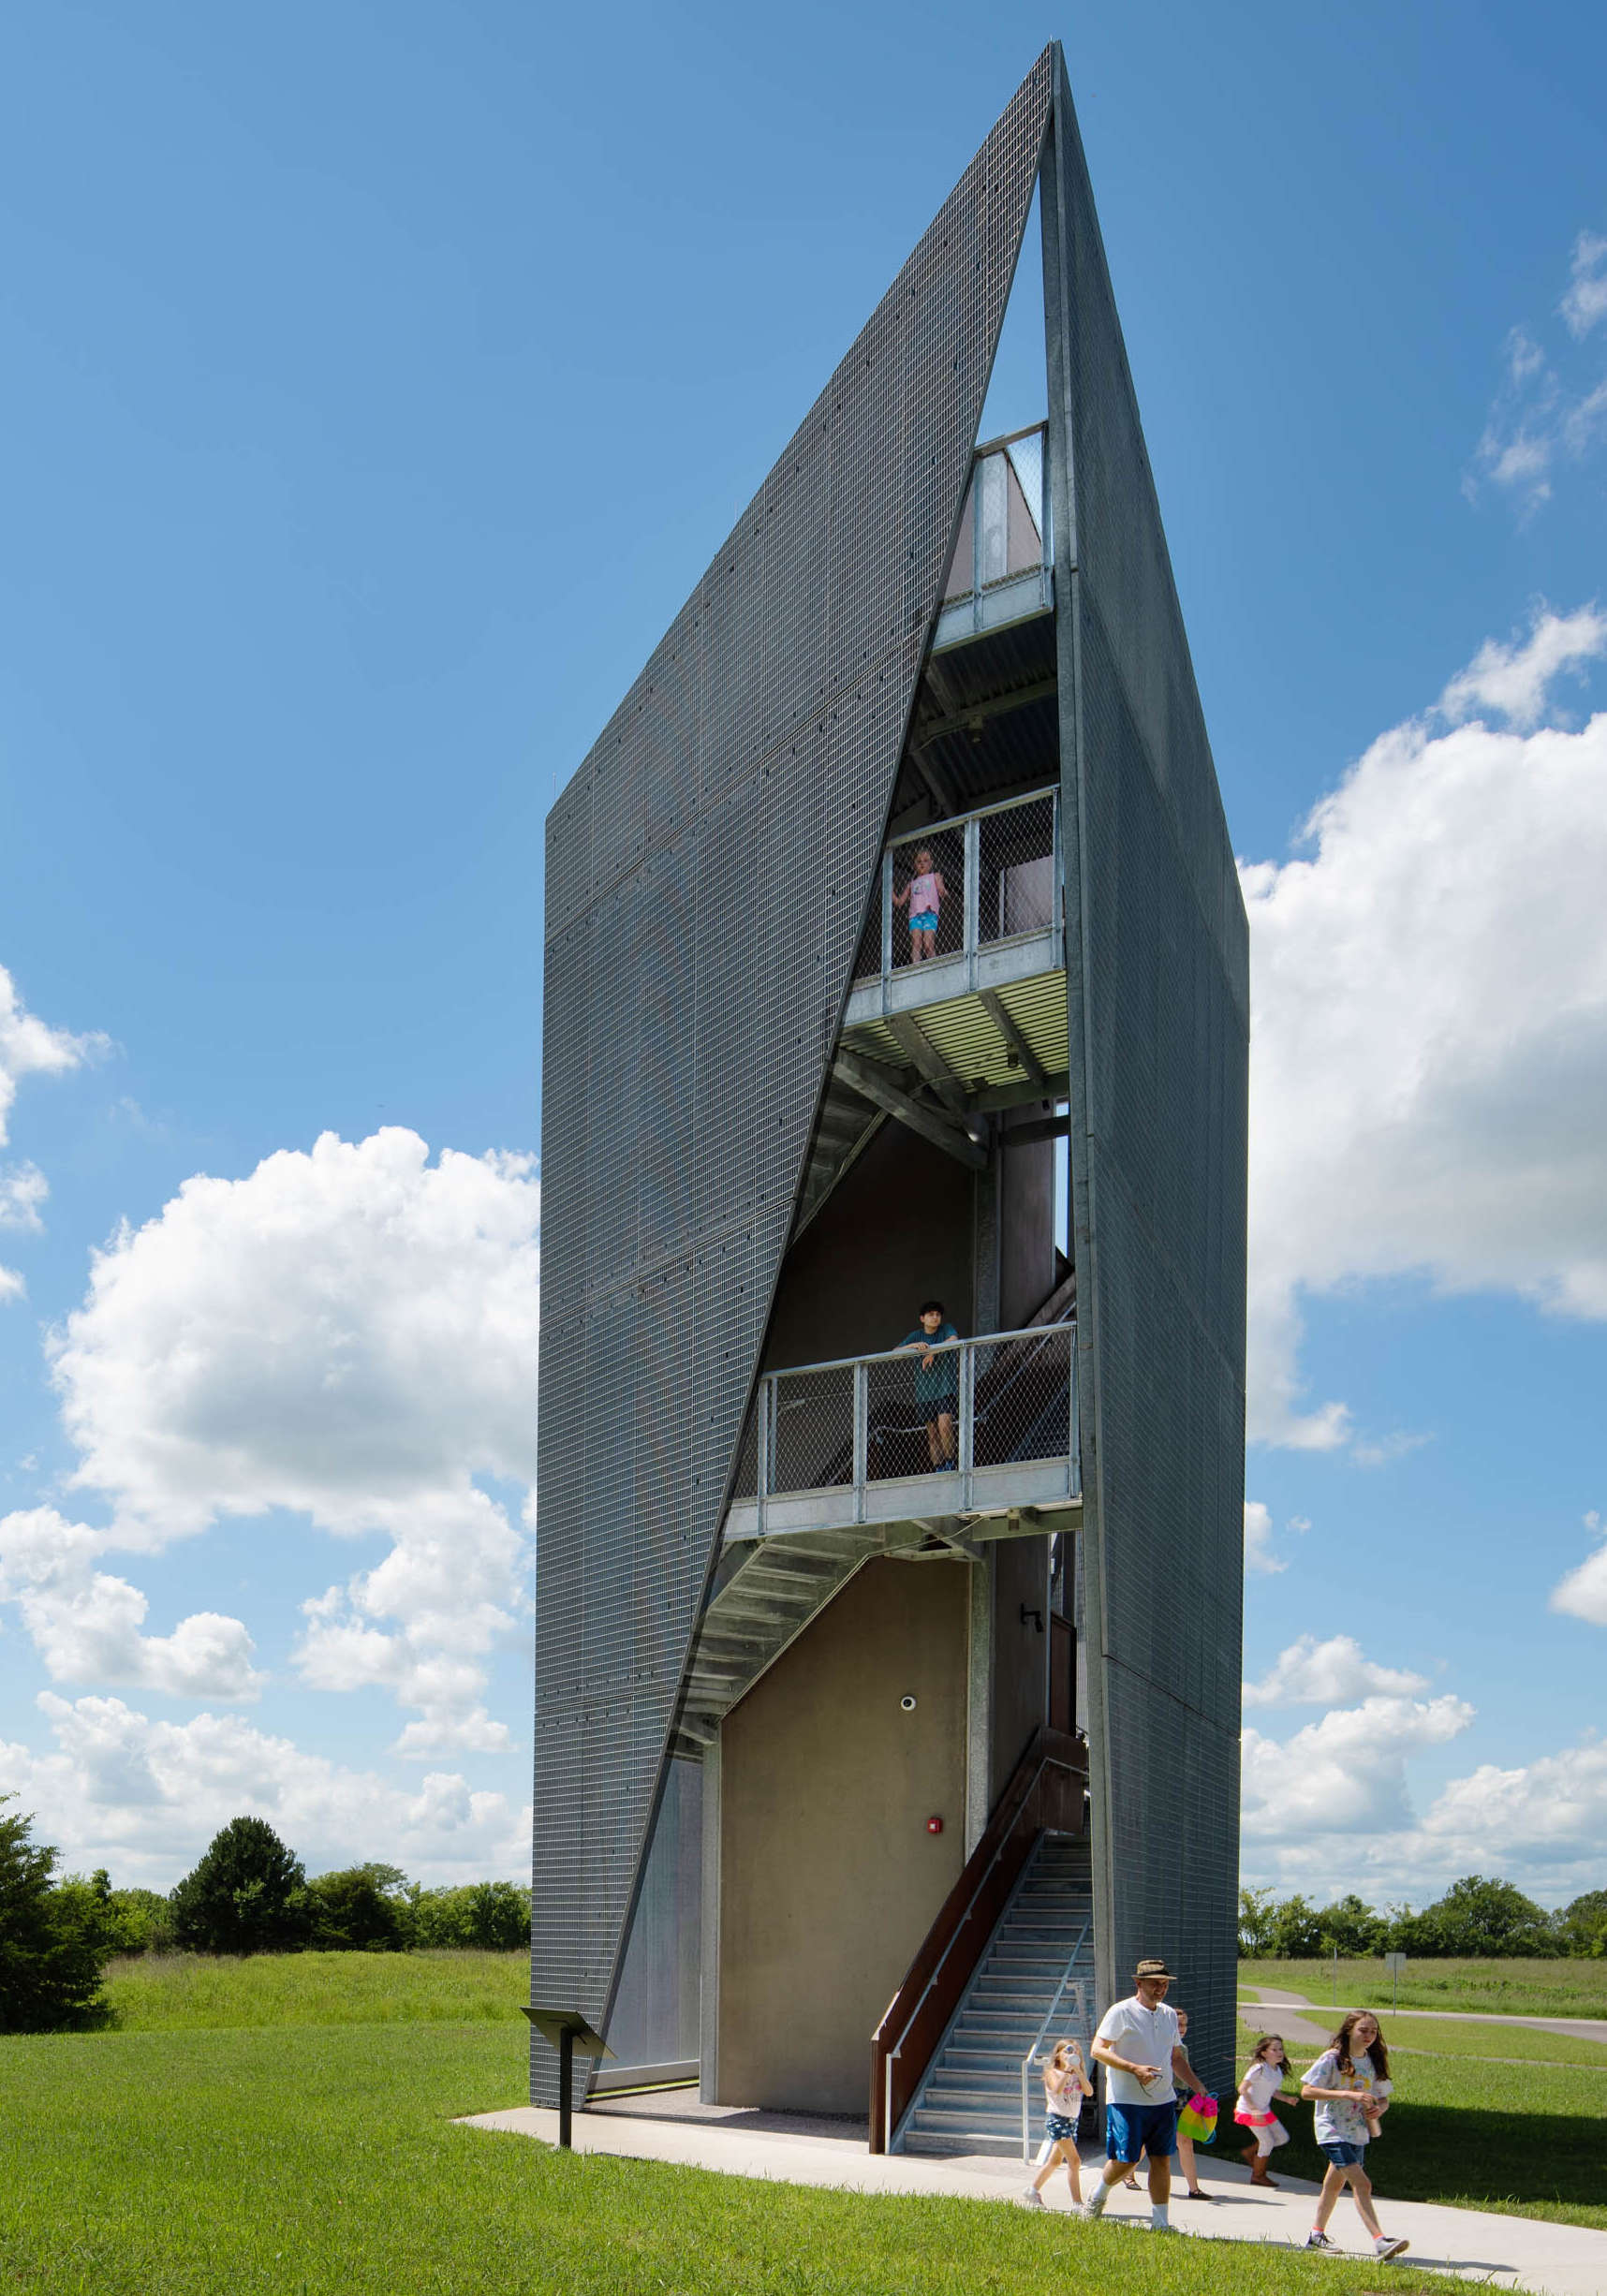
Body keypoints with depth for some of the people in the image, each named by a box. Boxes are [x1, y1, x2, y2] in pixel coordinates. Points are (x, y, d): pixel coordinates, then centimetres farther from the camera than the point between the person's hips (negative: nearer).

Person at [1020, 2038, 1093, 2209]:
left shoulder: (1078, 2075, 10)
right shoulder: (1053, 2073, -7)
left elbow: (1089, 2092, -6)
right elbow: (1057, 2089, -27)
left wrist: (1078, 2071, -13)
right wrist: (1067, 2070, -30)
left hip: (1072, 2120, 7)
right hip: (1057, 2119, -7)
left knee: (1055, 2160, 15)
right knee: (1074, 2161, -14)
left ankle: (1032, 2192, 29)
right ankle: (1077, 2204, -11)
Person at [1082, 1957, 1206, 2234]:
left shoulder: (1169, 2015, 12)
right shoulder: (1121, 2012, -9)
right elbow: (1098, 2049, -13)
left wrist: (1198, 2087, 12)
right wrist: (1134, 2069, -22)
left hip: (1163, 2100, 6)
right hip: (1126, 2101, -6)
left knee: (1162, 2159, 4)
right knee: (1125, 2159, -4)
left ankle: (1160, 2224, 12)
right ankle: (1098, 2196, 24)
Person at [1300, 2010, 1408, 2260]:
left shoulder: (1374, 2062, 6)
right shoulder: (1332, 2059, -13)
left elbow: (1383, 2098, 14)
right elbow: (1307, 2091, -17)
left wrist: (1379, 2109, -11)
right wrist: (1347, 2094, -24)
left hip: (1358, 2133, 7)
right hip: (1332, 2131, -7)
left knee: (1335, 2183, 18)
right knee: (1362, 2184, -17)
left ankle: (1317, 2235, 32)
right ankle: (1380, 2241, -19)